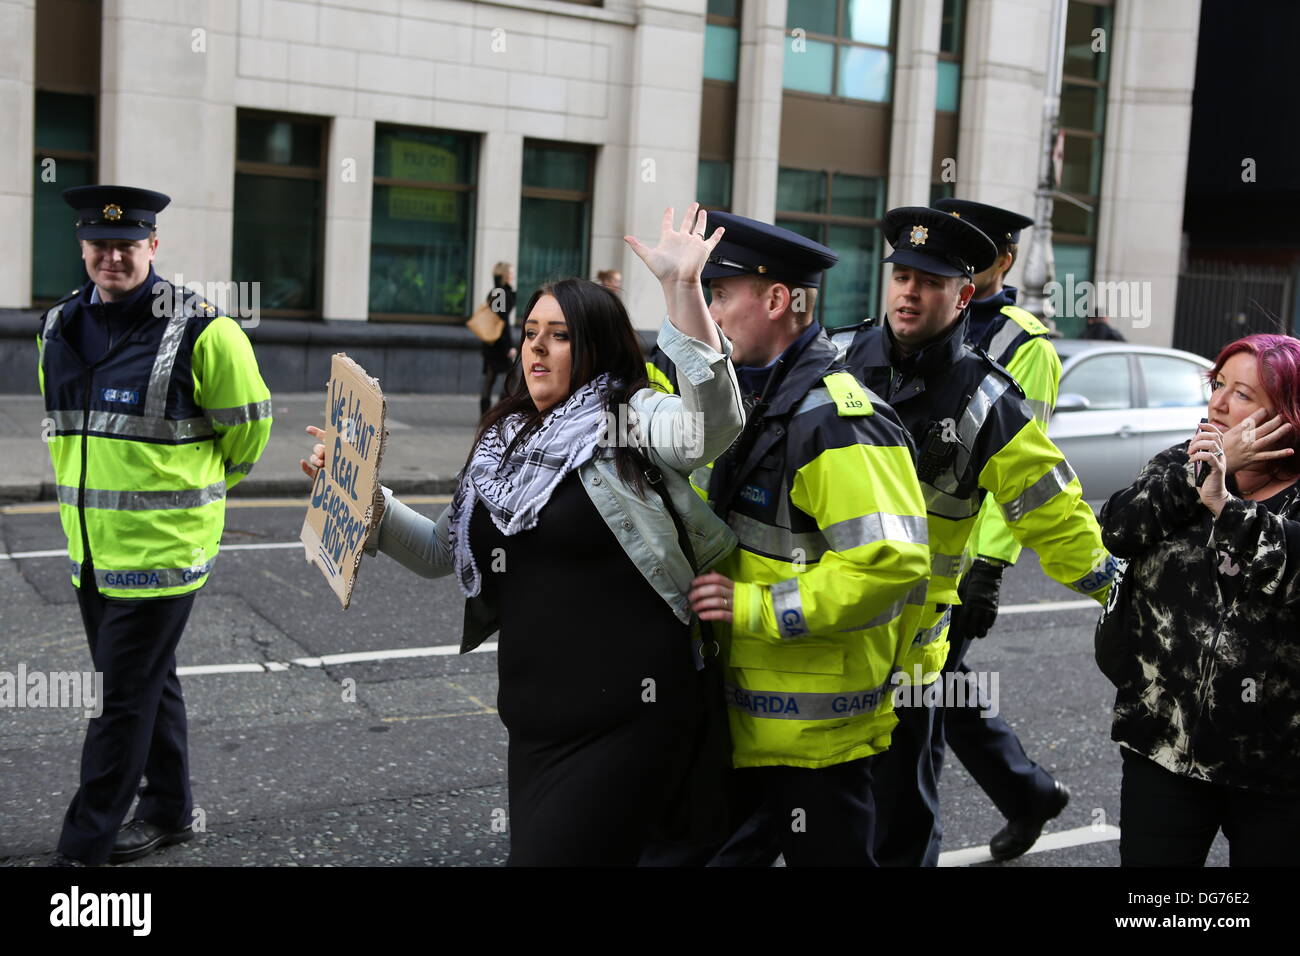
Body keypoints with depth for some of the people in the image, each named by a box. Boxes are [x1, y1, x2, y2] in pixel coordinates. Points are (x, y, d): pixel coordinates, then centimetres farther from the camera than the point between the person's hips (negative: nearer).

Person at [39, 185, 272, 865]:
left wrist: (202, 487, 11)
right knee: (150, 681, 18)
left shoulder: (200, 333, -13)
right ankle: (169, 813, 32)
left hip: (160, 547, -6)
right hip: (90, 546, 7)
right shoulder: (59, 329, 6)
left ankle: (84, 845, 7)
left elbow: (248, 423, -1)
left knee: (125, 698, -1)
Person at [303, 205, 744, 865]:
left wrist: (683, 288, -39)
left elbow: (708, 429, -31)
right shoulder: (510, 440, 13)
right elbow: (442, 552, 20)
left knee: (547, 855, -6)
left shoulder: (629, 421, -8)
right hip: (534, 723, 7)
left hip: (624, 726, -7)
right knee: (531, 846, 17)